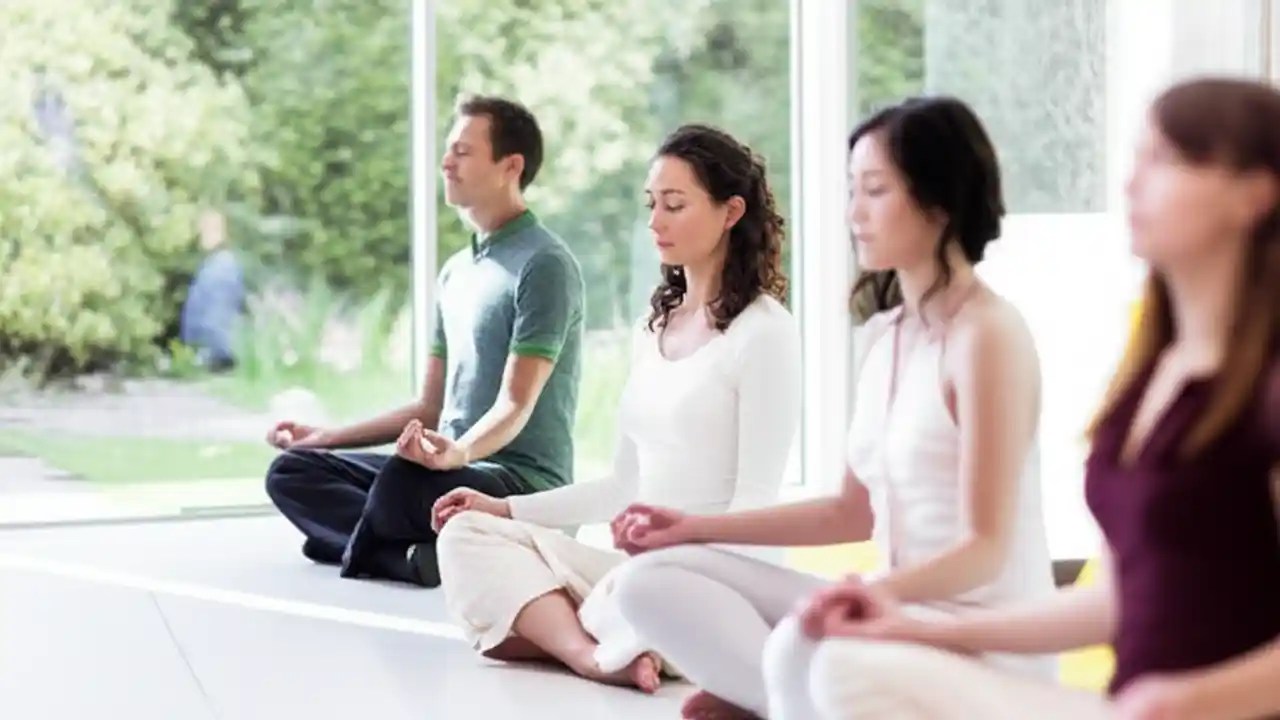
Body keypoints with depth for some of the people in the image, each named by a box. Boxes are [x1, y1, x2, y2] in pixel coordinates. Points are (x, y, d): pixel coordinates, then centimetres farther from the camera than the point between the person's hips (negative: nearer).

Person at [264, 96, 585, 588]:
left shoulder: (543, 265, -9)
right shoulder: (456, 270, 17)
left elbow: (516, 406, -18)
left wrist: (459, 452, -37)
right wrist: (328, 437, 16)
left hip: (523, 484, -9)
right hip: (452, 467, 9)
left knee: (404, 480, -38)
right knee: (292, 472, -4)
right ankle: (425, 556, -20)